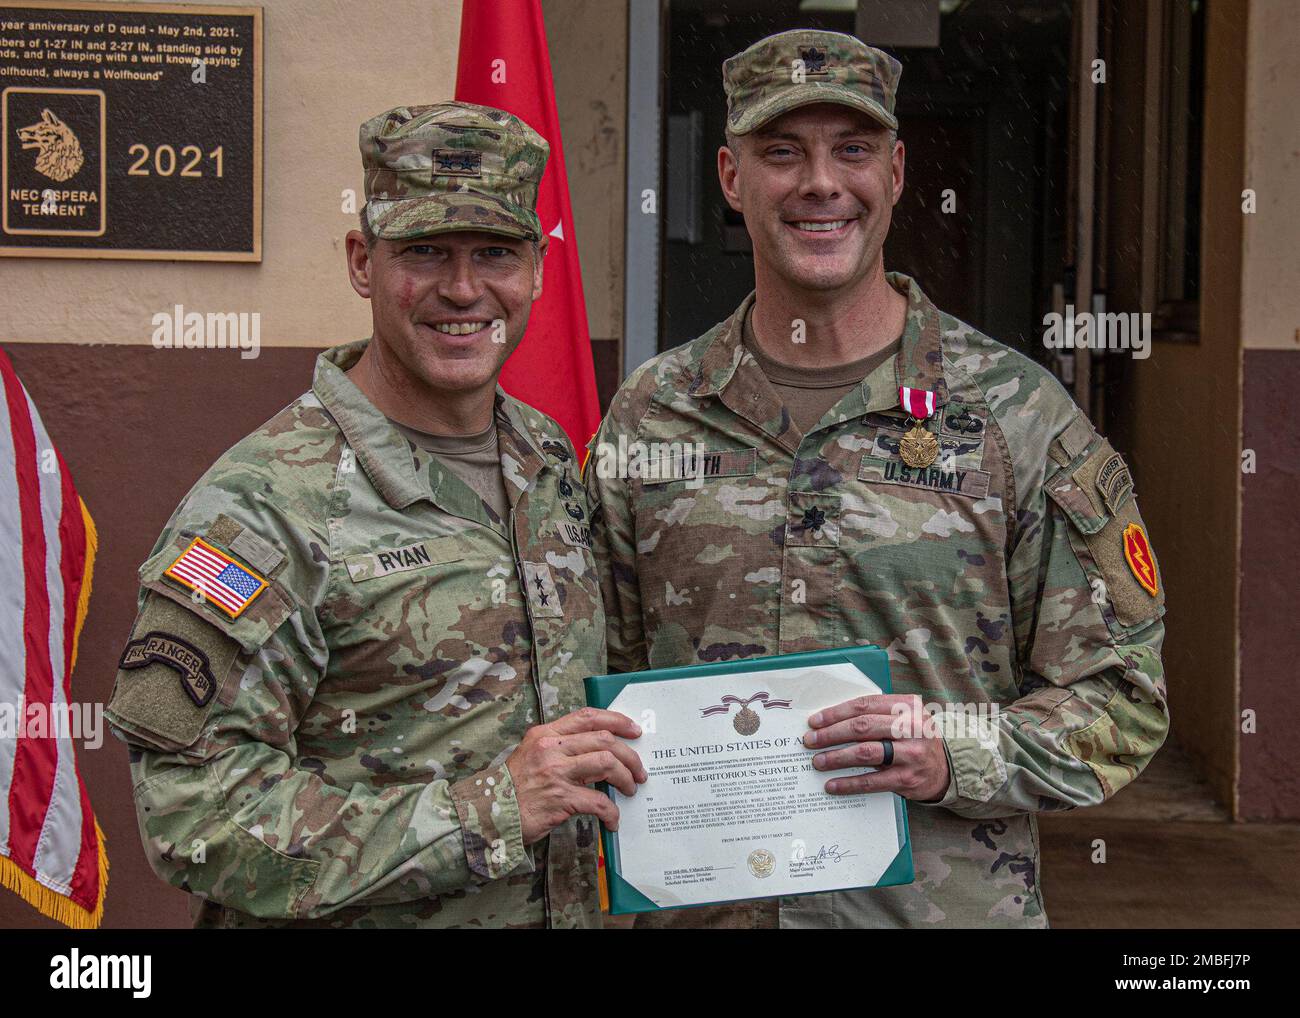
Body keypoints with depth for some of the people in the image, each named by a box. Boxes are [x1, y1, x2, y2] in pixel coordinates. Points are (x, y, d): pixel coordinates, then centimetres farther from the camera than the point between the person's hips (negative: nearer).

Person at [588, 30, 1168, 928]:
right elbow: (603, 673, 11)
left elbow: (1120, 700, -4)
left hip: (952, 902, -2)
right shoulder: (648, 415, 2)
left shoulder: (1017, 411, -5)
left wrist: (958, 754, -19)